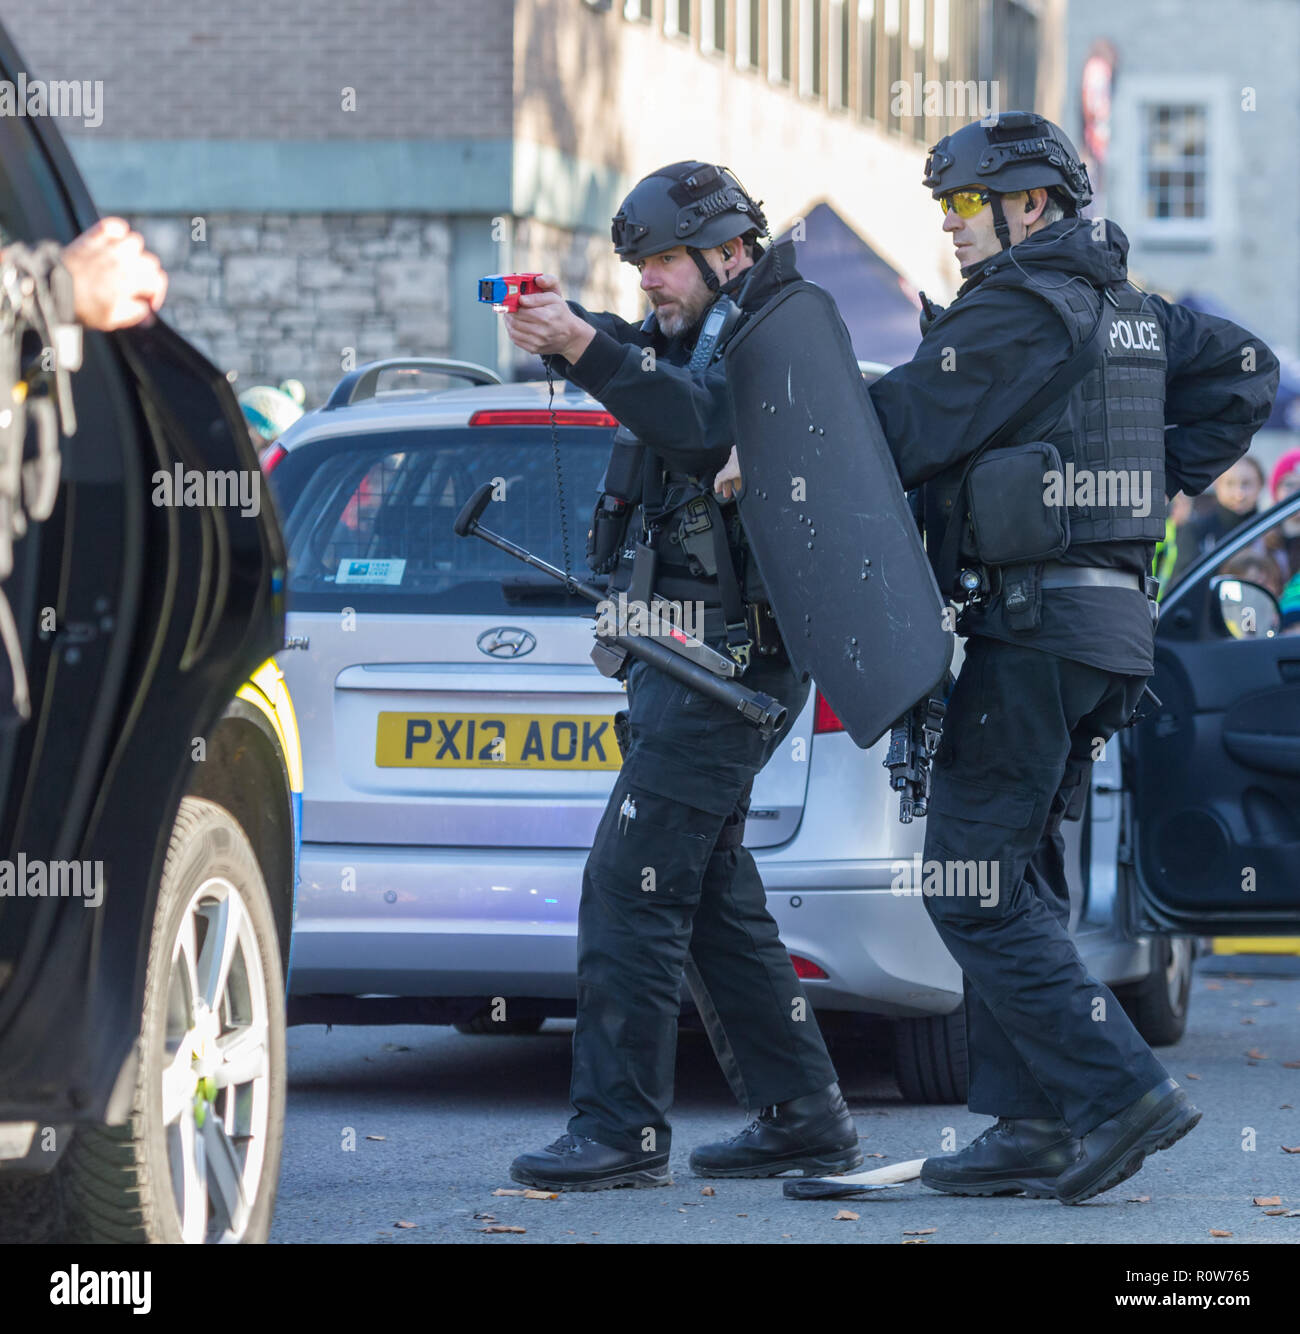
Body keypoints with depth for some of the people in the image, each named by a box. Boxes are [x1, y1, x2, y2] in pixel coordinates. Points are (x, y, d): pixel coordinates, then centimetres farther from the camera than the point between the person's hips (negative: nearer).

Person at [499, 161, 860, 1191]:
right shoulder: (705, 337, 21)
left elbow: (706, 426, -26)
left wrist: (586, 347, -33)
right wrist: (565, 335, -11)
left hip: (726, 658, -10)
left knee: (630, 884, -14)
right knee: (711, 892, 12)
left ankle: (622, 1129, -14)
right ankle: (803, 1117, 17)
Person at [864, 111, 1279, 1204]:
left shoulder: (1019, 308, -11)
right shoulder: (1128, 312, 16)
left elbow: (898, 432, -13)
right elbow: (1243, 370, 24)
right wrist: (1164, 480, 21)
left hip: (1035, 622, -9)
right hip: (1114, 618, 9)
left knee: (973, 884, -8)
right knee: (1016, 872, 13)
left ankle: (1118, 1090, -14)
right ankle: (1035, 1127, 11)